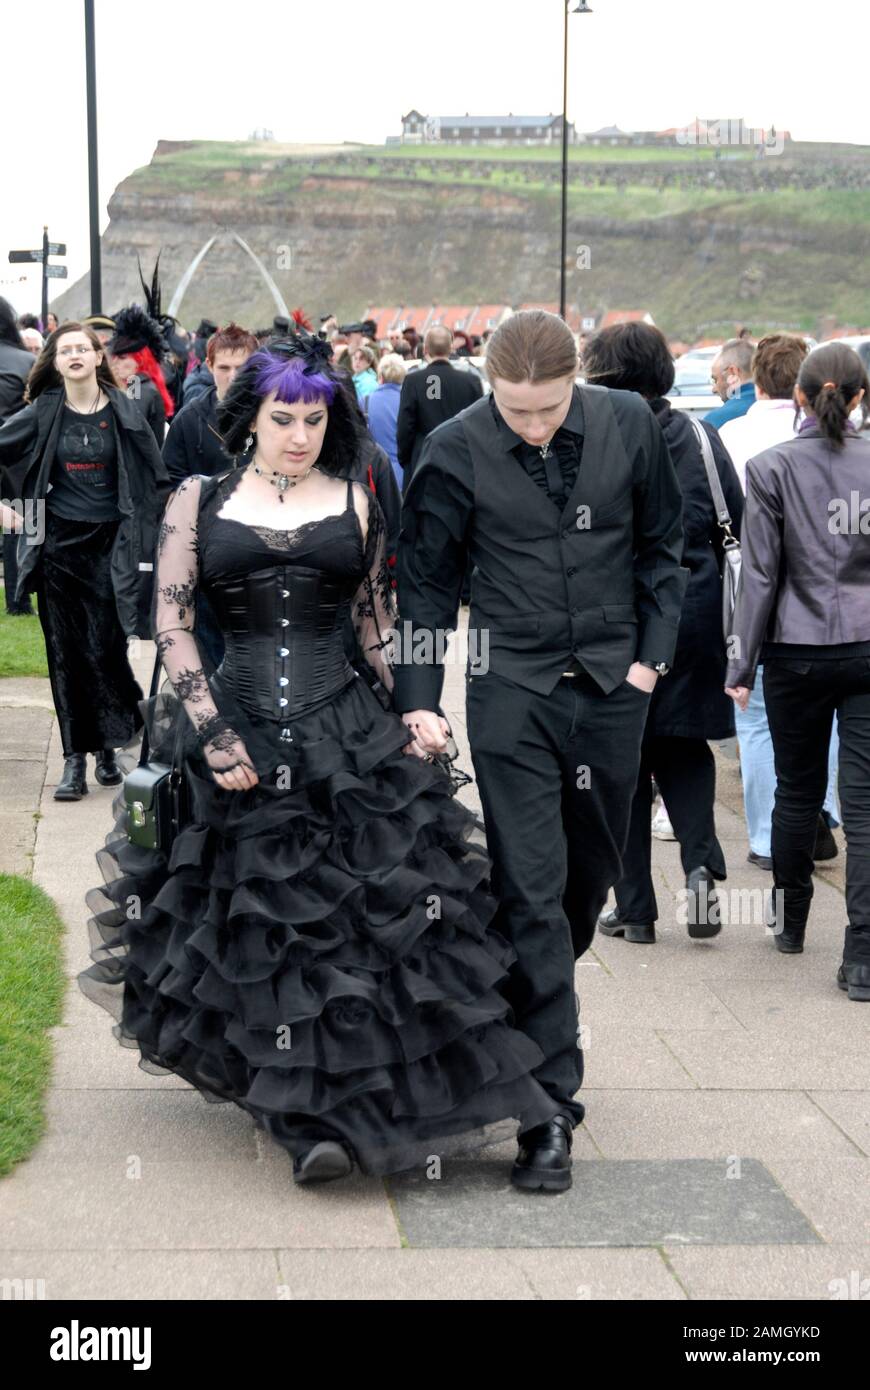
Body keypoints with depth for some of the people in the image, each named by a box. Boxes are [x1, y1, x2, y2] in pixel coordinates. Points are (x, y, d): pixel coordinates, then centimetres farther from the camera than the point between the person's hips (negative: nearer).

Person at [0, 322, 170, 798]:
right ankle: (75, 756, 7)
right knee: (66, 652, 2)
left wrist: (147, 536, 0)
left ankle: (108, 744, 13)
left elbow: (155, 477, 4)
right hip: (59, 544, 1)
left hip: (109, 544, -1)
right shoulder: (42, 413, 2)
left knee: (105, 648, -6)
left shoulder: (123, 412, 1)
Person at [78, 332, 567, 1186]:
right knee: (267, 929, 2)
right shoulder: (199, 502, 6)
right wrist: (212, 729, -8)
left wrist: (404, 721, 5)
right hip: (237, 734, 0)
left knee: (373, 908, -6)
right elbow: (170, 620, 1)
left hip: (348, 733, 1)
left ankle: (365, 1099, 3)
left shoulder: (354, 505, 10)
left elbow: (377, 624, 12)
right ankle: (306, 1115, 10)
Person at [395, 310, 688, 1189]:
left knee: (591, 875, 14)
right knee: (530, 891, -7)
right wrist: (418, 699, -7)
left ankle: (533, 1003, 39)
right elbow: (425, 581, -1)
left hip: (612, 688, 3)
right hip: (511, 691, -3)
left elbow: (661, 546, 9)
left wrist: (651, 654, 1)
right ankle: (550, 1107, -4)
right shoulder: (455, 451, -10)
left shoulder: (629, 425, -3)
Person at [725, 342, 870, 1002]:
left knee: (797, 791, 15)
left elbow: (761, 573, -4)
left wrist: (743, 665, 2)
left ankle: (790, 921, 32)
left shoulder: (773, 467, -6)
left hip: (800, 651, 0)